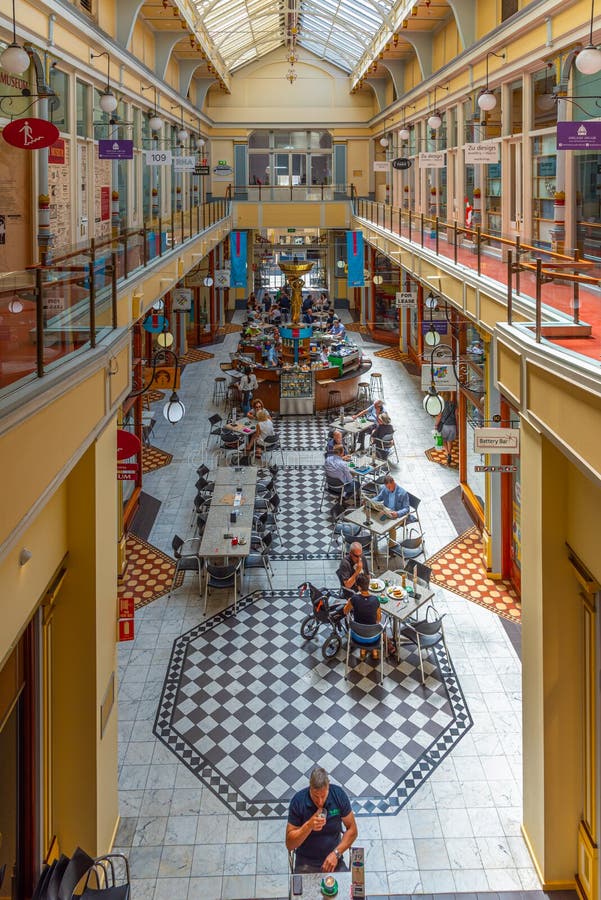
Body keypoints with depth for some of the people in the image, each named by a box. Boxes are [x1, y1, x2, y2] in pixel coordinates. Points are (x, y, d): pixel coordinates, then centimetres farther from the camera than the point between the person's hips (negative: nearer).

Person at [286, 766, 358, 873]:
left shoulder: (339, 795, -10)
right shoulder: (298, 801, -14)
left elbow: (352, 829, 1)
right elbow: (289, 844, -10)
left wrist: (336, 853, -12)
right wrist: (309, 825, -25)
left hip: (334, 860, 1)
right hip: (306, 863, -1)